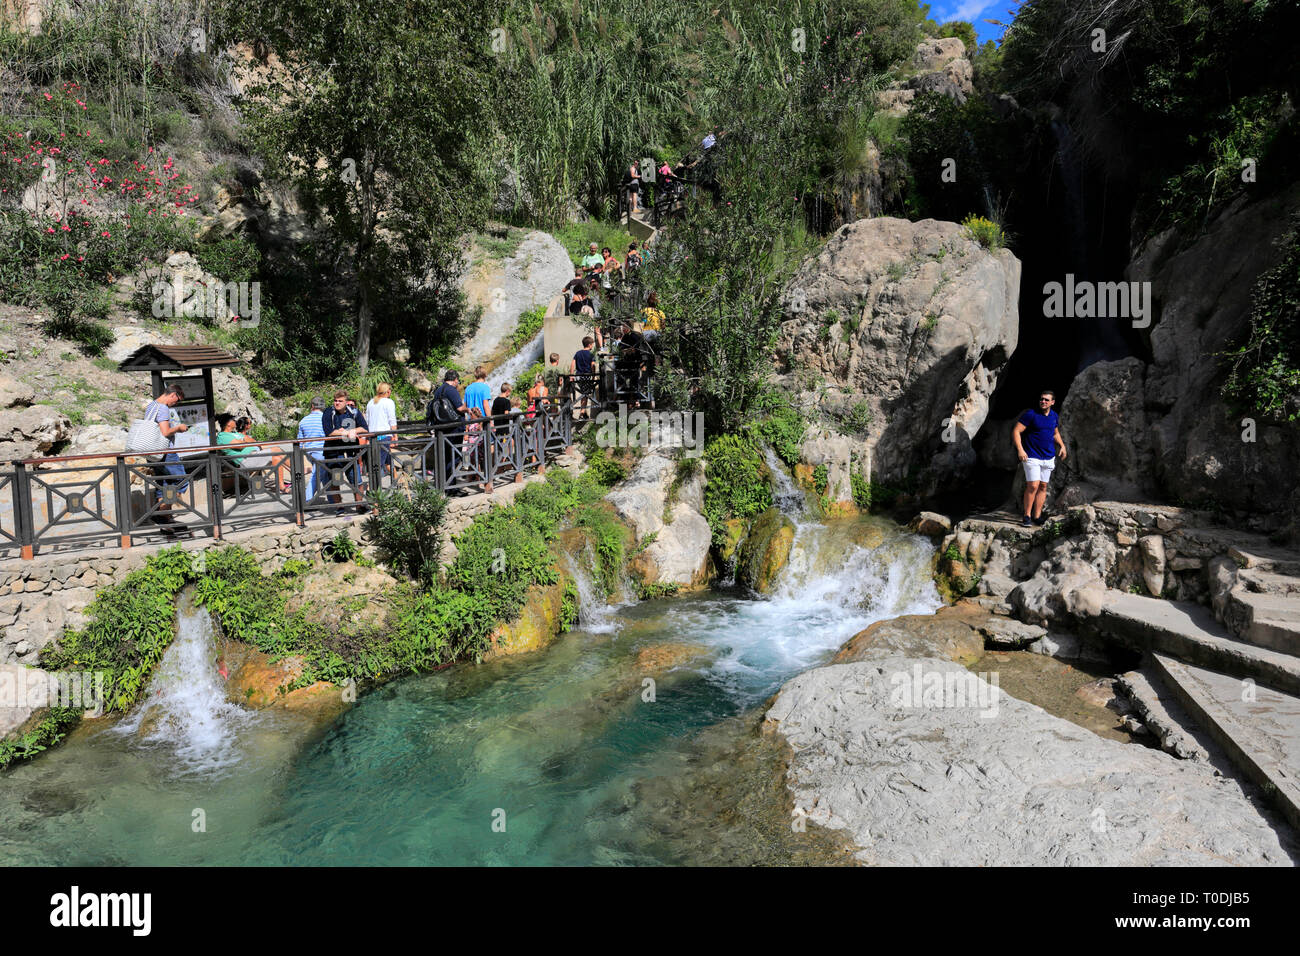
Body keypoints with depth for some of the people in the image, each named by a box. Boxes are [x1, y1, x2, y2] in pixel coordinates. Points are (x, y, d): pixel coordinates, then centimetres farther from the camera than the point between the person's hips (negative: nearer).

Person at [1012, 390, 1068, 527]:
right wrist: (1020, 450, -23)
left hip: (1048, 457, 6)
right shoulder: (1030, 414, -10)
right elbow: (1016, 431, -13)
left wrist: (1062, 446, 9)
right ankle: (1027, 516, -3)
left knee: (1043, 486, 6)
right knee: (1033, 486, -13)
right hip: (1032, 457, -6)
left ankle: (1037, 516, 11)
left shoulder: (1055, 417, 9)